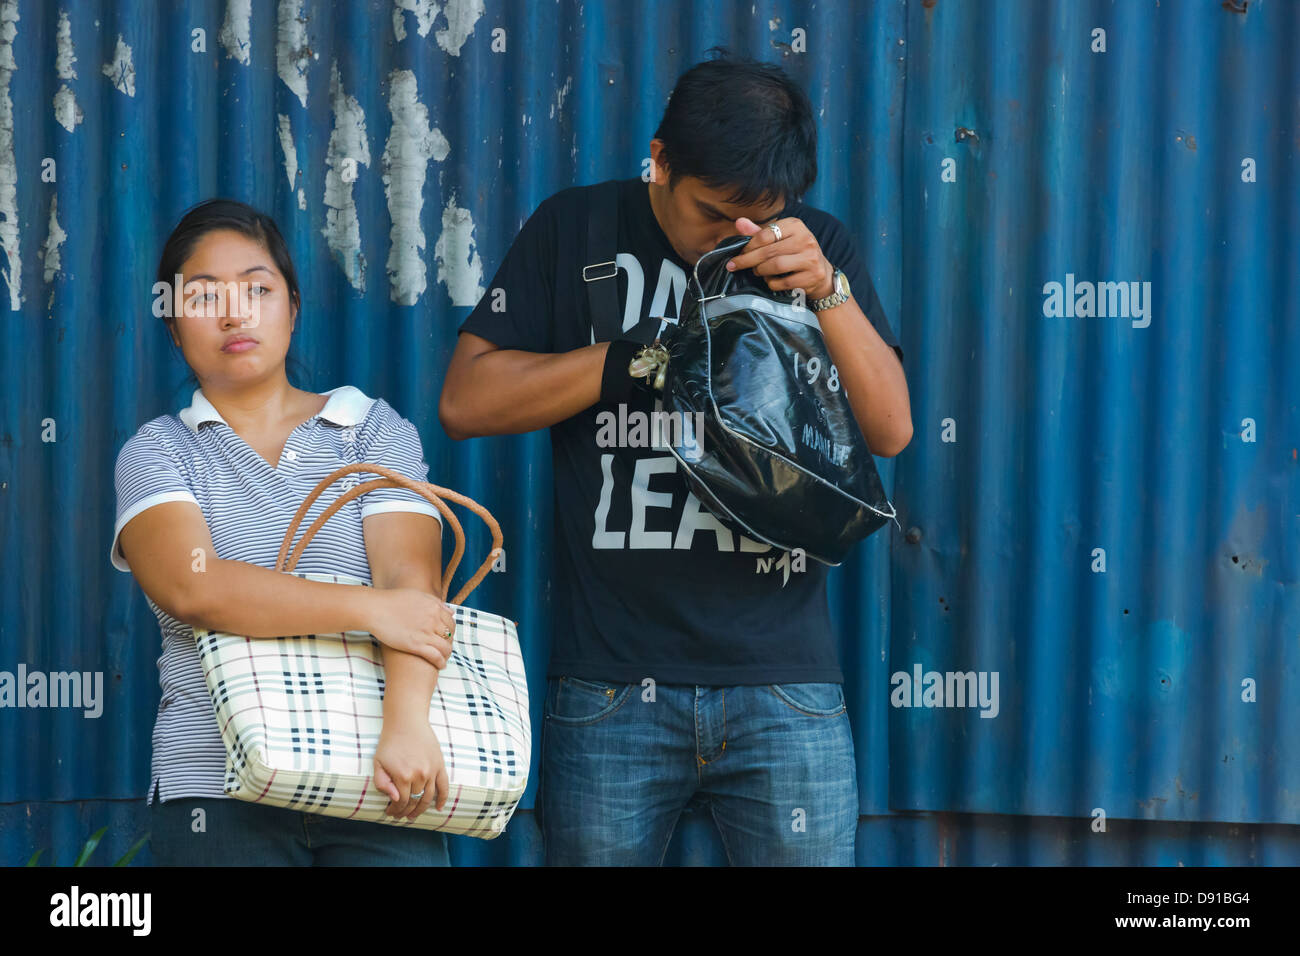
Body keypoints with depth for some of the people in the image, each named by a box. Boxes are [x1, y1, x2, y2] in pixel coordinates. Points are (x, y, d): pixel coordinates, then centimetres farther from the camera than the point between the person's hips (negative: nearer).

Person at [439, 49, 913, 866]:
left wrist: (828, 290, -15)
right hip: (612, 688, 0)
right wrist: (640, 358, -9)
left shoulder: (817, 247, 8)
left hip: (786, 684, 1)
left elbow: (890, 429, -1)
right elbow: (466, 401, -1)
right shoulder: (577, 231, 6)